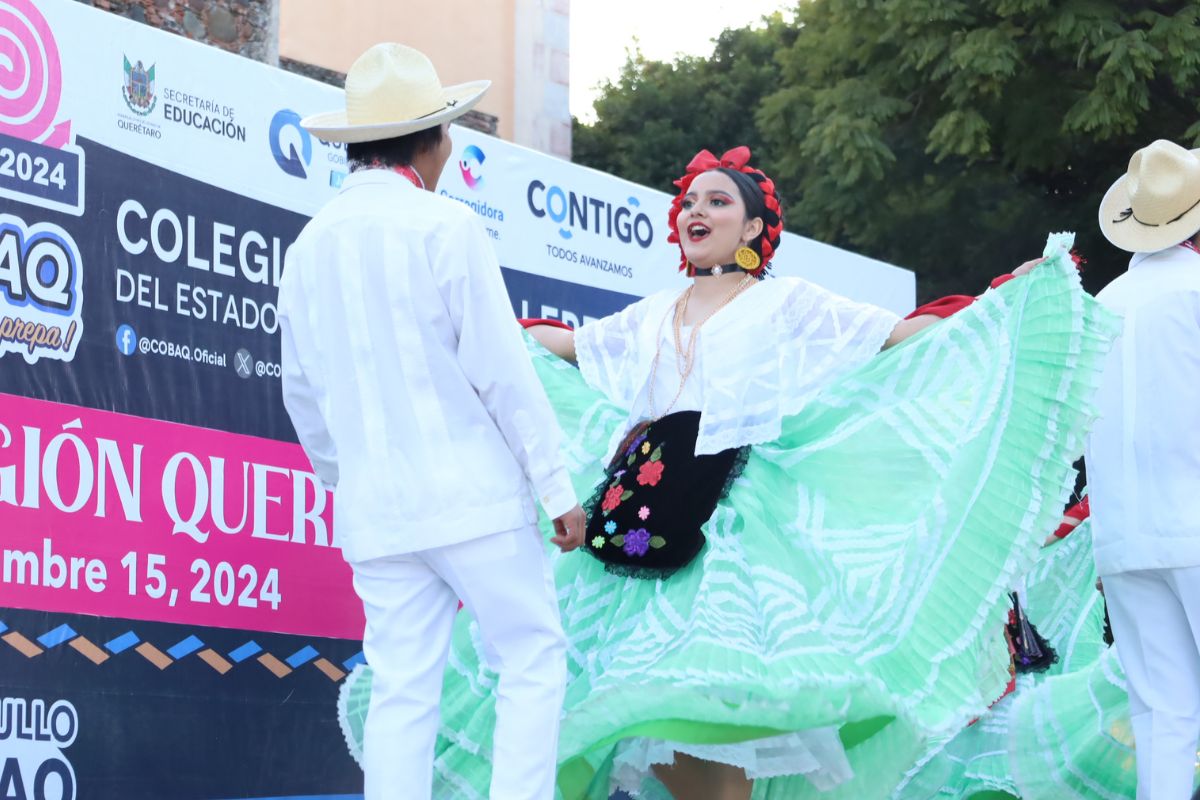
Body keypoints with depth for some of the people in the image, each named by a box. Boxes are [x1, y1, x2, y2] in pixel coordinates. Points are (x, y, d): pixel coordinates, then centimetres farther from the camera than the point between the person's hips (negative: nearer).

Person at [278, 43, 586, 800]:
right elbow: (502, 371, -11)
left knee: (402, 691, 6)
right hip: (472, 494, -5)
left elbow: (305, 393, 17)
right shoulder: (446, 226, -8)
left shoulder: (311, 245, 10)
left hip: (377, 510, 5)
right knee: (532, 659, 4)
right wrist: (557, 486, -5)